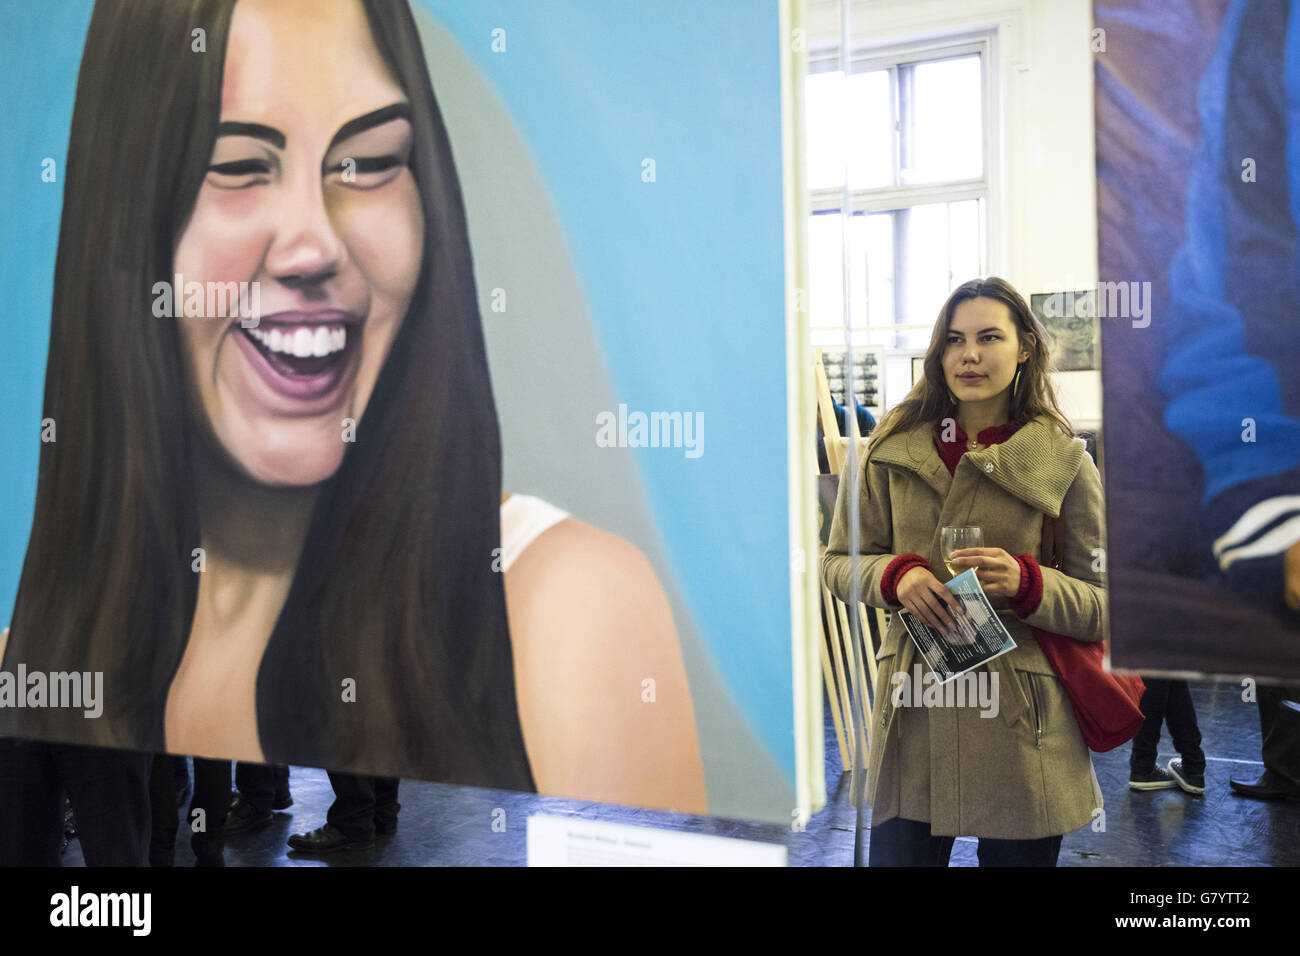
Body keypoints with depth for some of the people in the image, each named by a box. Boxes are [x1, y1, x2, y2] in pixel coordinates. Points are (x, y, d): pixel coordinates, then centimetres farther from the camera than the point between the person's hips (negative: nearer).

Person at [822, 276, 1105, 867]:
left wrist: (1027, 583, -18)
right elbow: (838, 562, 9)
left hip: (1022, 732, -1)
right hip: (913, 724, 1)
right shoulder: (894, 447, 4)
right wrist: (896, 574, -12)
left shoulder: (1066, 463, -1)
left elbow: (1105, 606, 1)